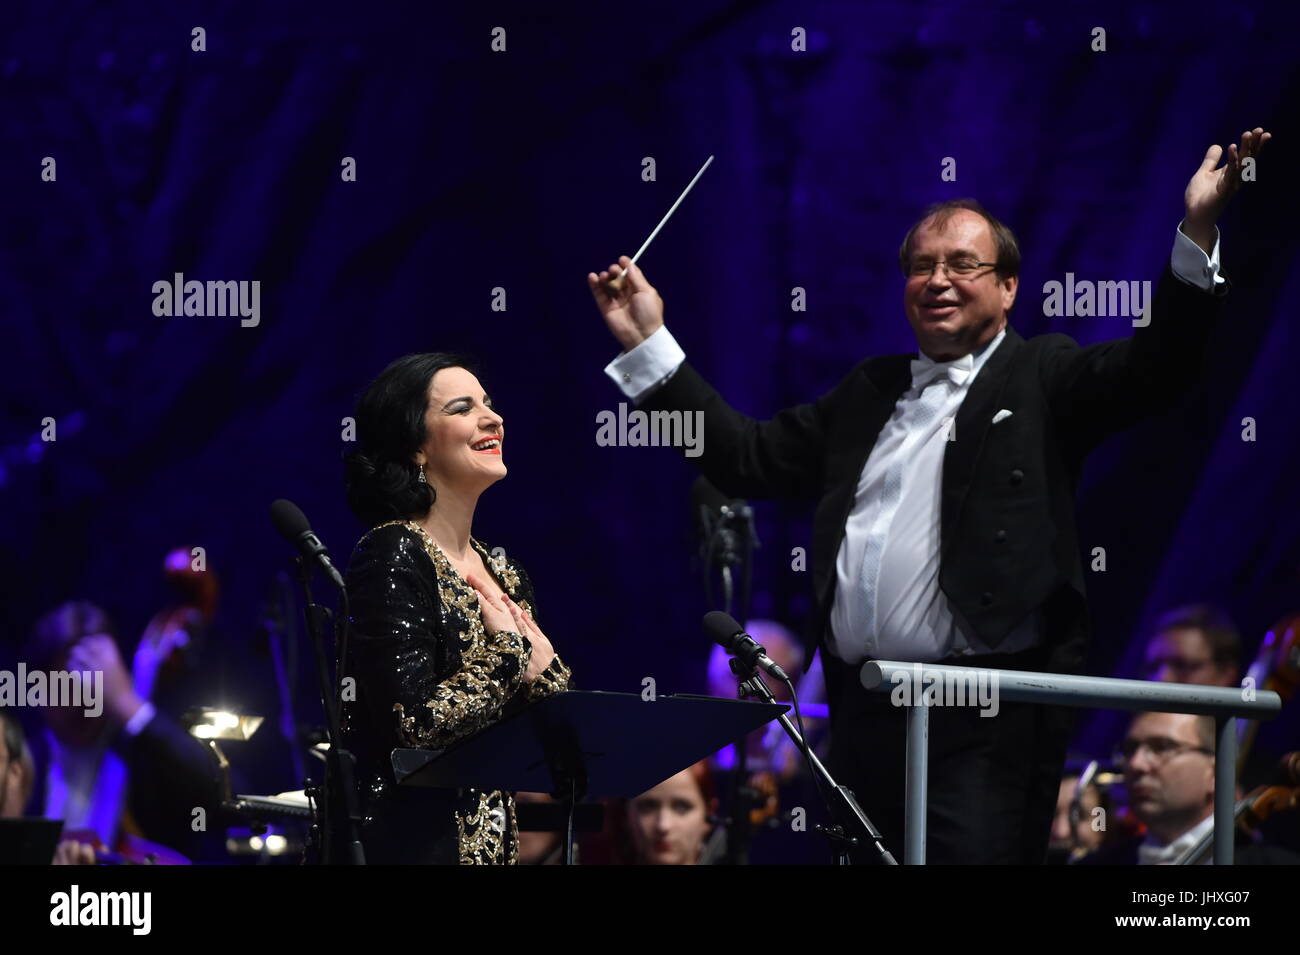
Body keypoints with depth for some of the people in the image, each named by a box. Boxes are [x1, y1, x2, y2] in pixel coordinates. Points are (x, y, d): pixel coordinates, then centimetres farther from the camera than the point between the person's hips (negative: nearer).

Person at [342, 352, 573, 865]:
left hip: (499, 839, 7)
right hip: (418, 841, -7)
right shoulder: (392, 555, -11)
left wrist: (541, 665, -6)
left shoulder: (502, 572, 11)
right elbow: (415, 722, -20)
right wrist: (510, 650, -8)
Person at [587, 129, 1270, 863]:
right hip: (863, 710, 6)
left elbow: (1155, 369, -12)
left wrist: (1197, 231, -25)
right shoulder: (868, 391, 21)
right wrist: (649, 345, 18)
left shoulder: (1042, 380, 4)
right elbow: (749, 457, 21)